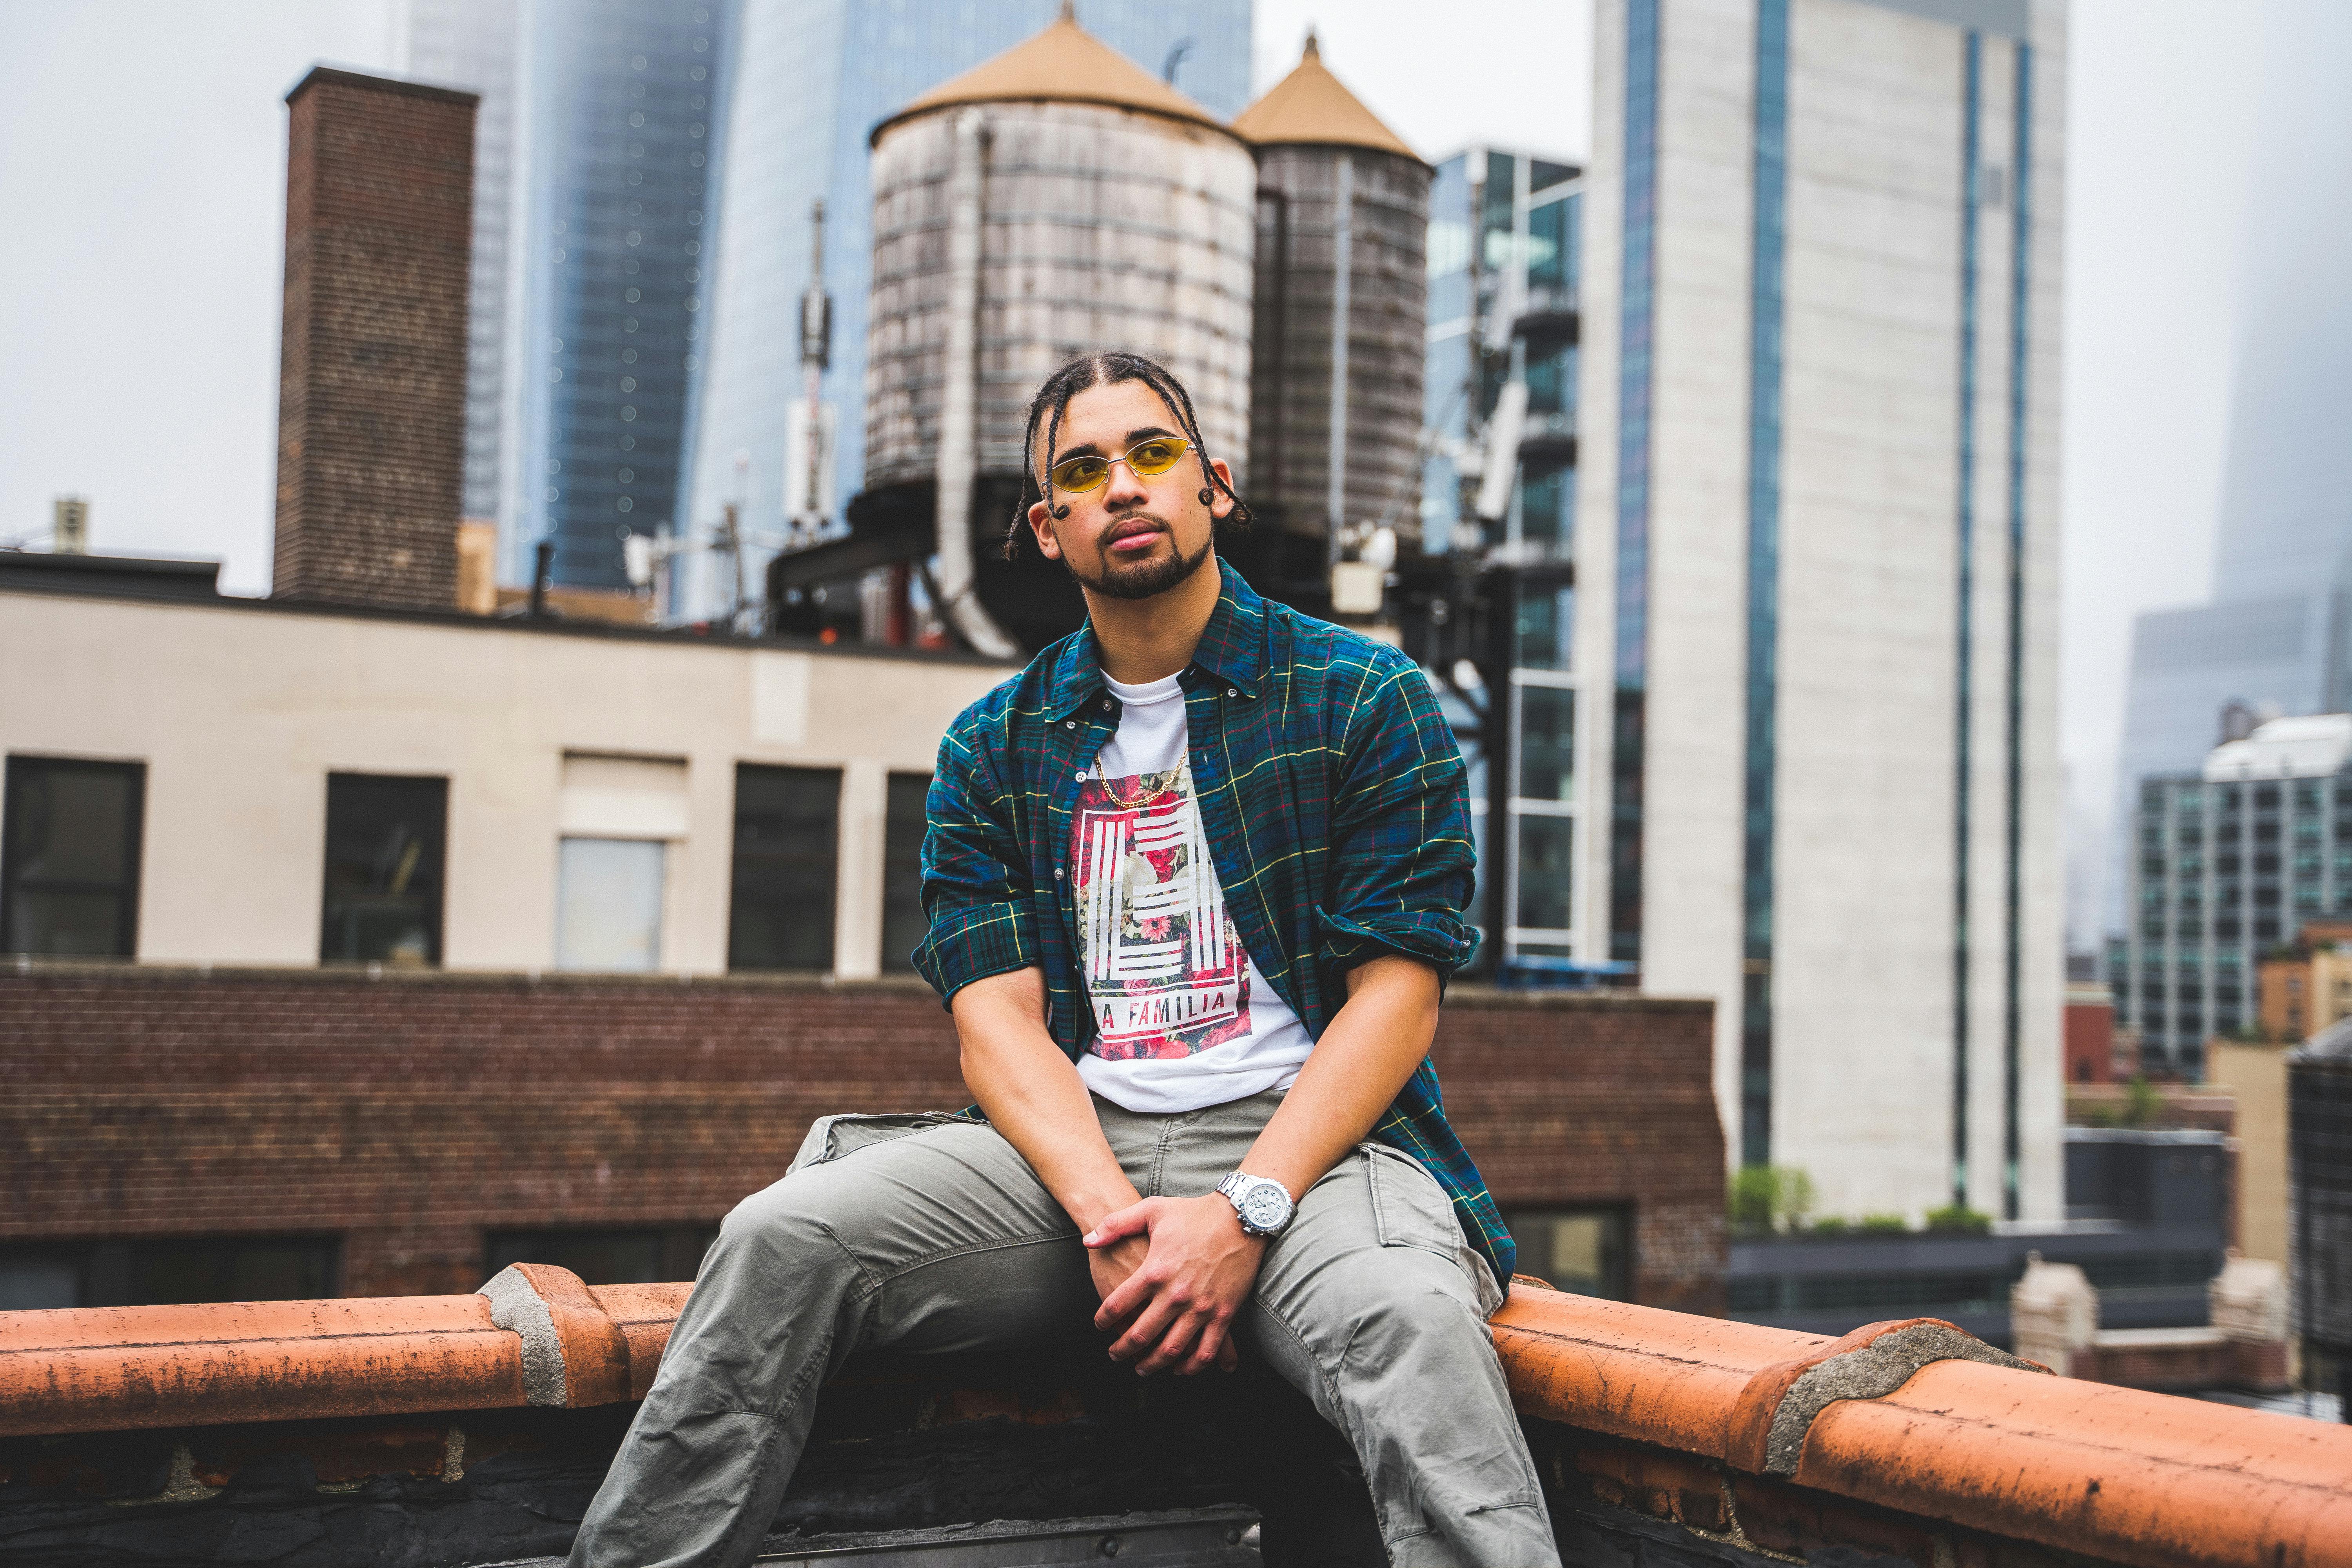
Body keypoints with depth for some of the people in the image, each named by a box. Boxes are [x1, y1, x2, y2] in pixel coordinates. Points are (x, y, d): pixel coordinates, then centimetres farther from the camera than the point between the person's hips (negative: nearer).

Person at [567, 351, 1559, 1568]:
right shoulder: (992, 746, 14)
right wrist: (1111, 1215, -16)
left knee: (1406, 1318, -37)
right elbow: (998, 1015, 4)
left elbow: (1396, 995, -2)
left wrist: (1243, 1214, -17)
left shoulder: (1365, 698, 5)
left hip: (1308, 1142, -2)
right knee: (782, 1238, -20)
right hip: (1073, 1148, 3)